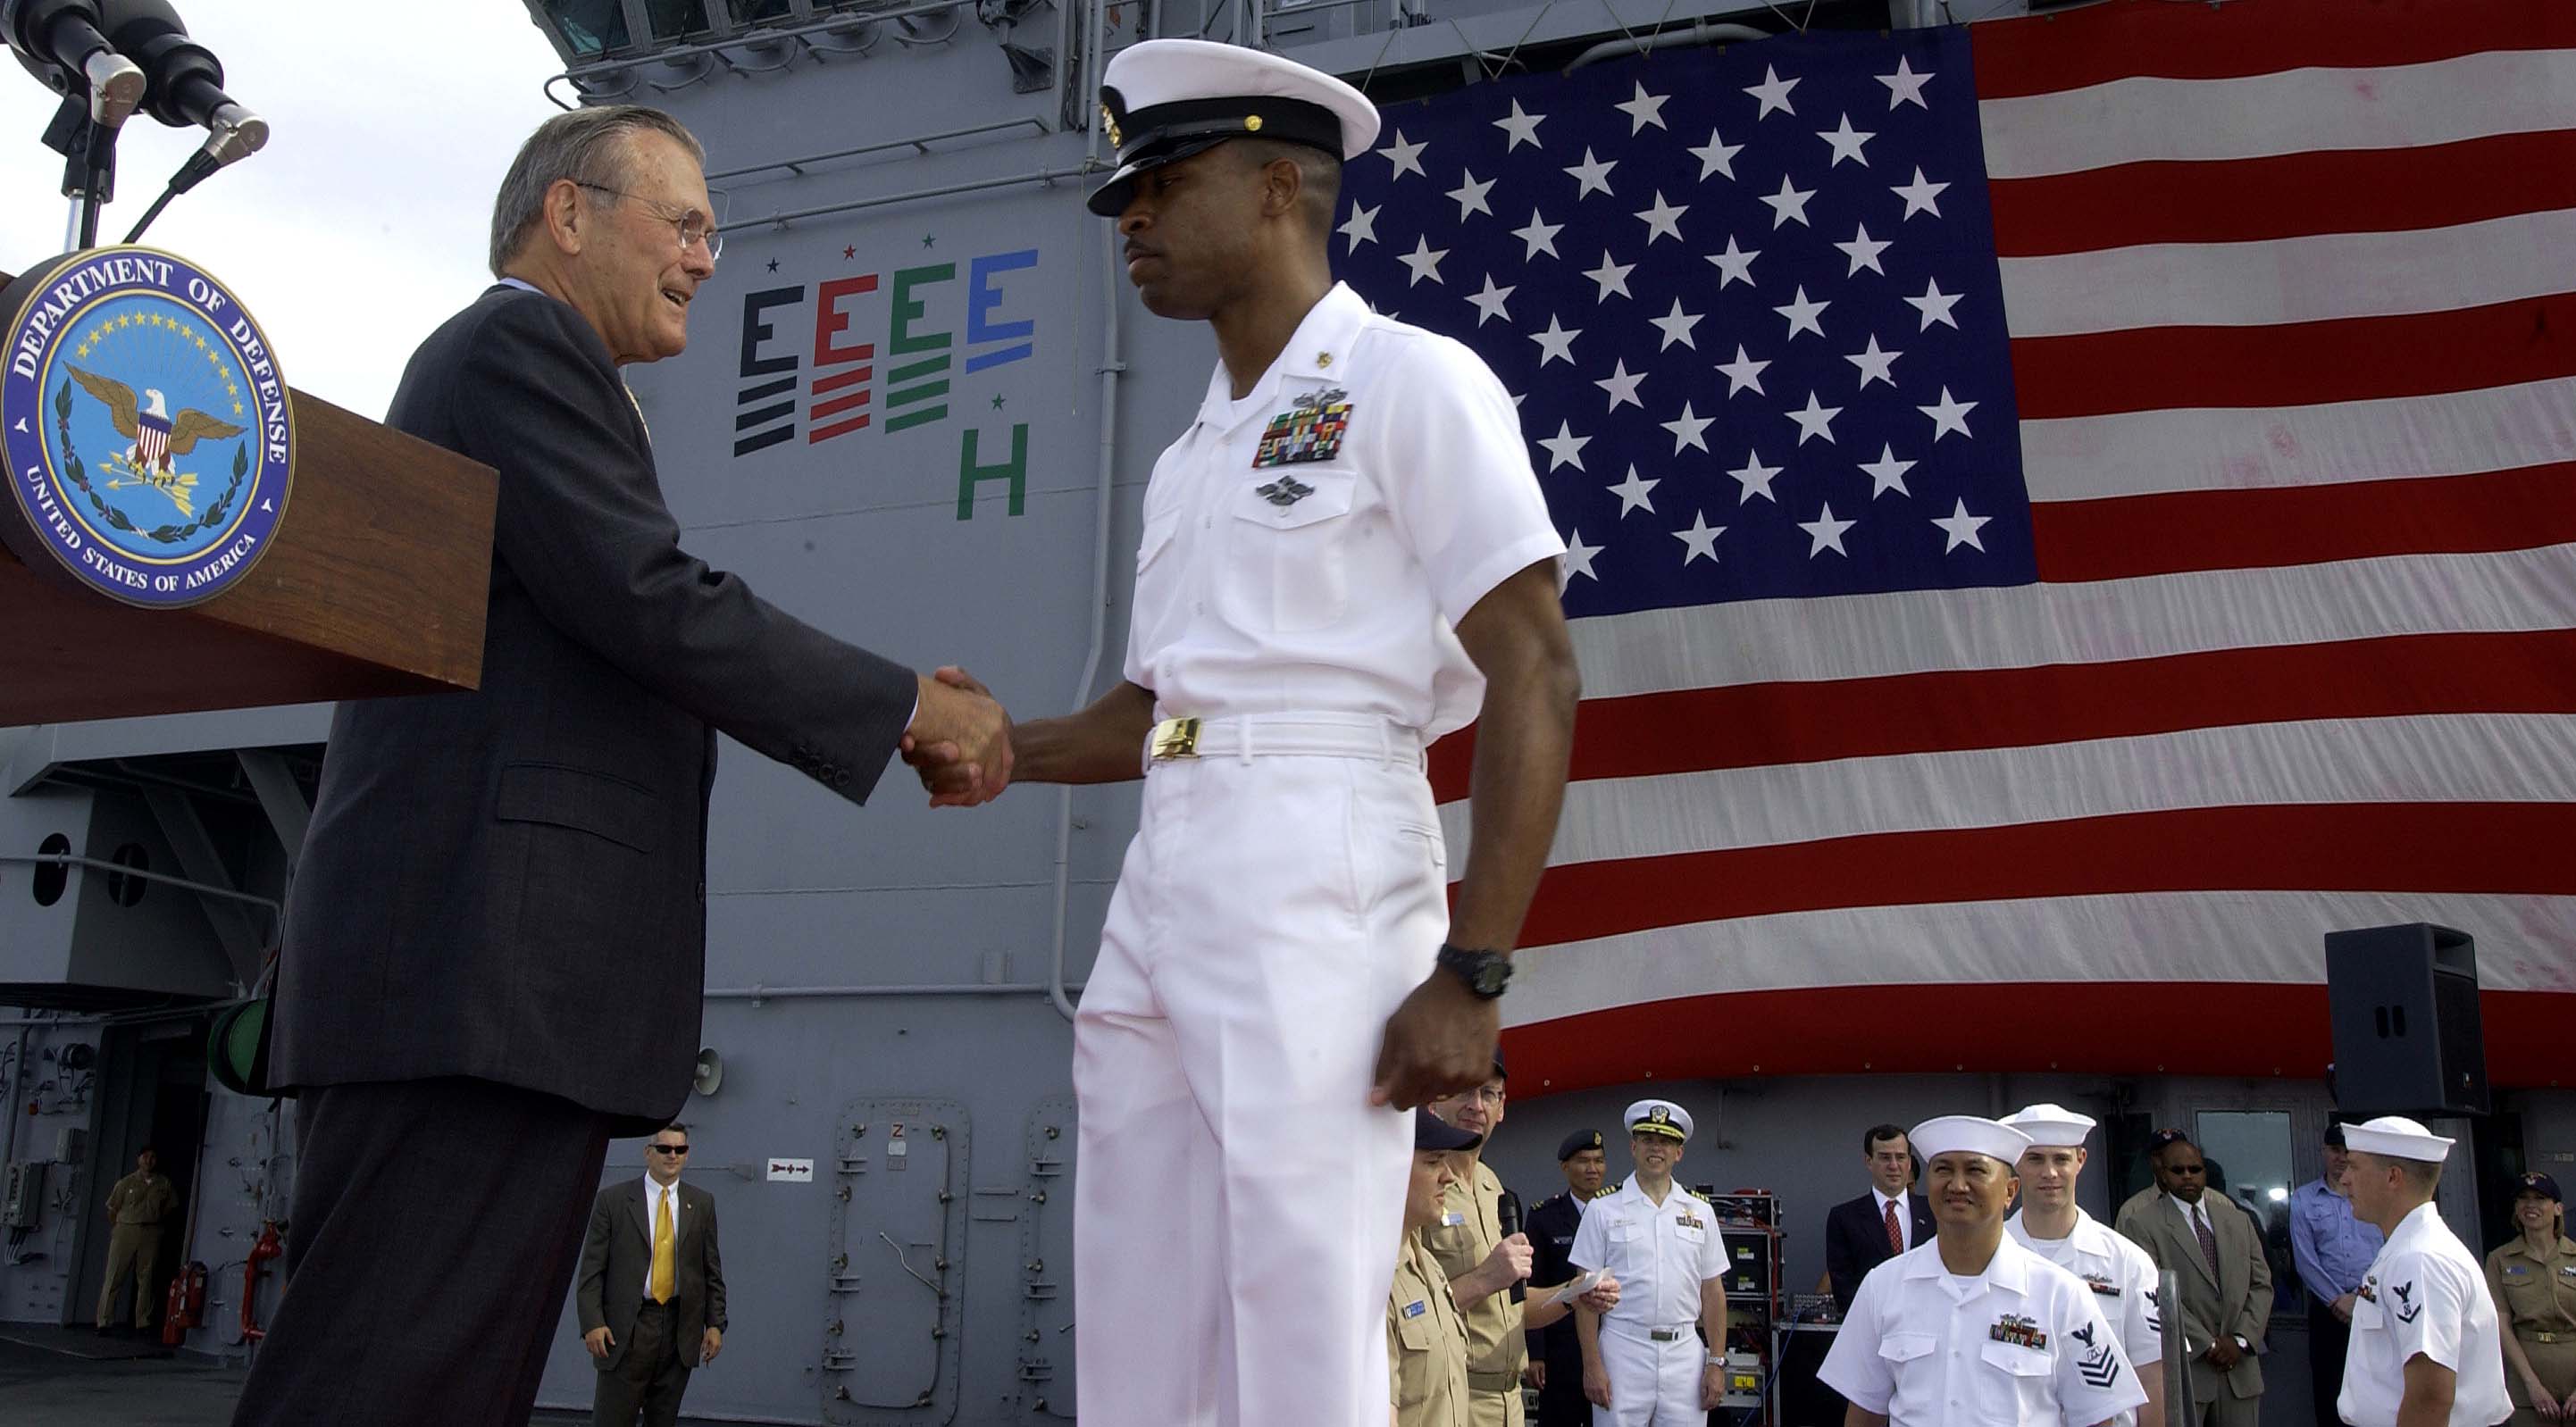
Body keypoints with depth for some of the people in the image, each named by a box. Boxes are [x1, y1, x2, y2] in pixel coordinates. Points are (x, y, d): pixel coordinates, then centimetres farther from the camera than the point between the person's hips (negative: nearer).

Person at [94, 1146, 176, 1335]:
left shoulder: (164, 1183, 8)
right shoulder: (126, 1183, 3)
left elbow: (172, 1206, 16)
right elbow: (112, 1209, 6)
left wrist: (155, 1218, 7)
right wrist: (117, 1228, 3)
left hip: (151, 1234, 2)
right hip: (125, 1231, -2)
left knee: (146, 1280, 2)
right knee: (114, 1279, -3)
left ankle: (143, 1323, 6)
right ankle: (104, 1322, -1)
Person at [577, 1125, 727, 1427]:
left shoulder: (702, 1203, 9)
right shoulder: (612, 1199, 1)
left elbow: (712, 1270, 11)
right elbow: (591, 1269, -2)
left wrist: (715, 1323, 3)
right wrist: (592, 1322, -11)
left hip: (680, 1332, 3)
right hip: (625, 1331, -3)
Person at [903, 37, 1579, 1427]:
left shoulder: (1407, 382, 0)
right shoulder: (1190, 458, 23)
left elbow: (1534, 673, -9)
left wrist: (1470, 976, -16)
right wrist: (998, 750, 5)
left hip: (1316, 870, -8)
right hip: (1160, 882, 8)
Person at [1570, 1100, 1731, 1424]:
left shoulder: (1701, 1213, 10)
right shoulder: (1602, 1211, 2)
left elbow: (1712, 1293, 10)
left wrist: (1717, 1363, 4)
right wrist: (1592, 1365, -6)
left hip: (1684, 1354, 2)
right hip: (1624, 1352, -2)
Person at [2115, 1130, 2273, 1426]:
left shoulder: (2237, 1220, 14)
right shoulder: (2141, 1224, -4)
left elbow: (2261, 1285, 10)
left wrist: (2241, 1339, -3)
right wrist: (2207, 1345, -13)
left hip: (2239, 1366, 4)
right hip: (2181, 1369, -4)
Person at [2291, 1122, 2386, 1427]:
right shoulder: (2303, 1199, 5)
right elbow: (2305, 1258, 0)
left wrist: (2366, 1294, -10)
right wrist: (2337, 1300, -7)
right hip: (2327, 1308, 0)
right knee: (2328, 1390, 3)